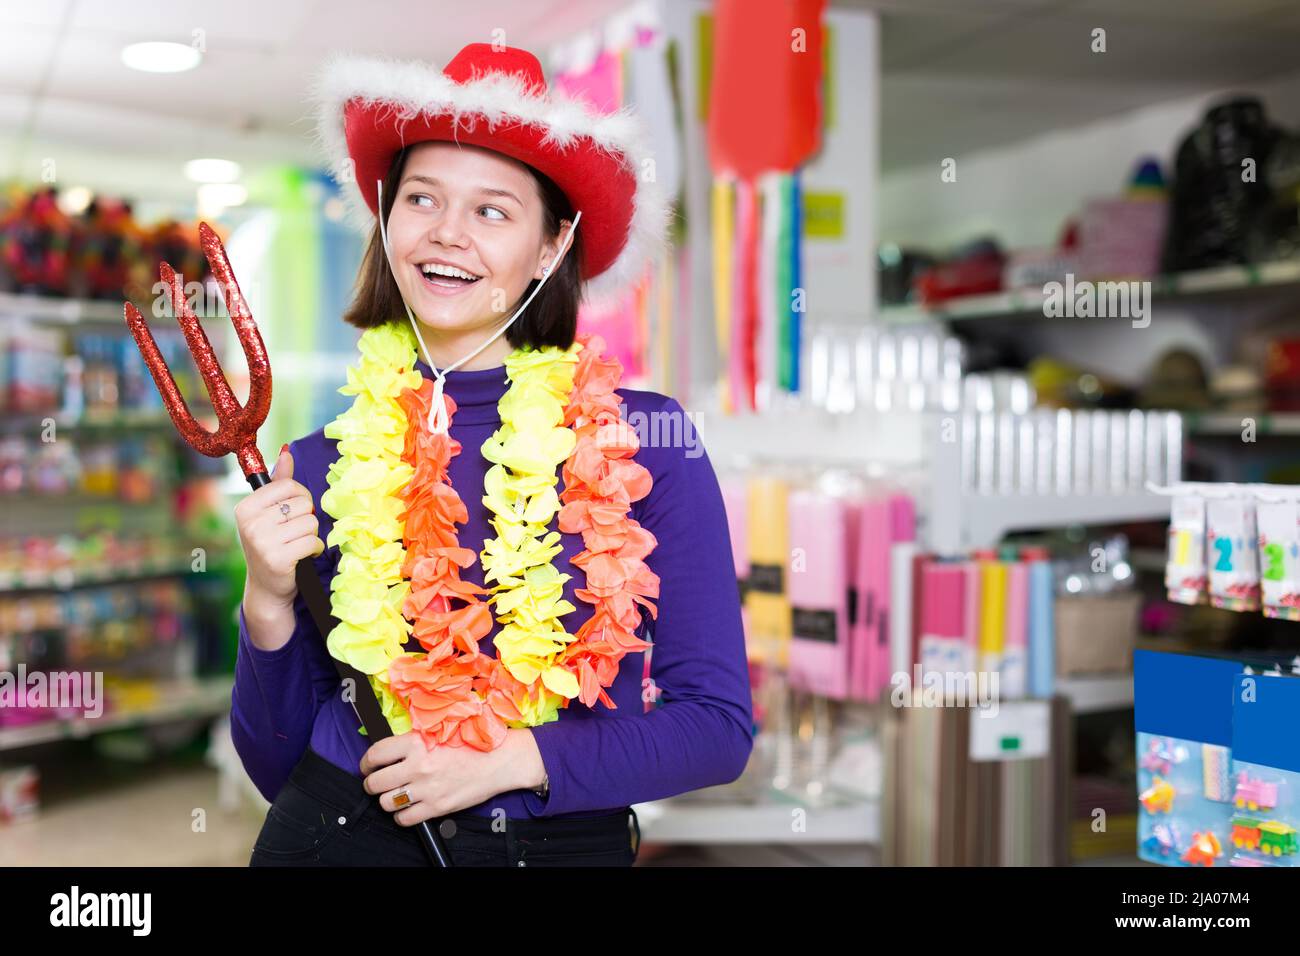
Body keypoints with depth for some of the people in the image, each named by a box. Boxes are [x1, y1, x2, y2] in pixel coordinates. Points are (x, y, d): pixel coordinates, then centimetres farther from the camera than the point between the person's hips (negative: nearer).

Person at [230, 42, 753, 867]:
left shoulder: (645, 442, -11)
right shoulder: (324, 464, -5)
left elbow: (718, 723, -8)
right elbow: (276, 767, 0)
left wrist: (511, 758, -17)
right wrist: (269, 607, -16)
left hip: (566, 842, -1)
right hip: (341, 837, 1)